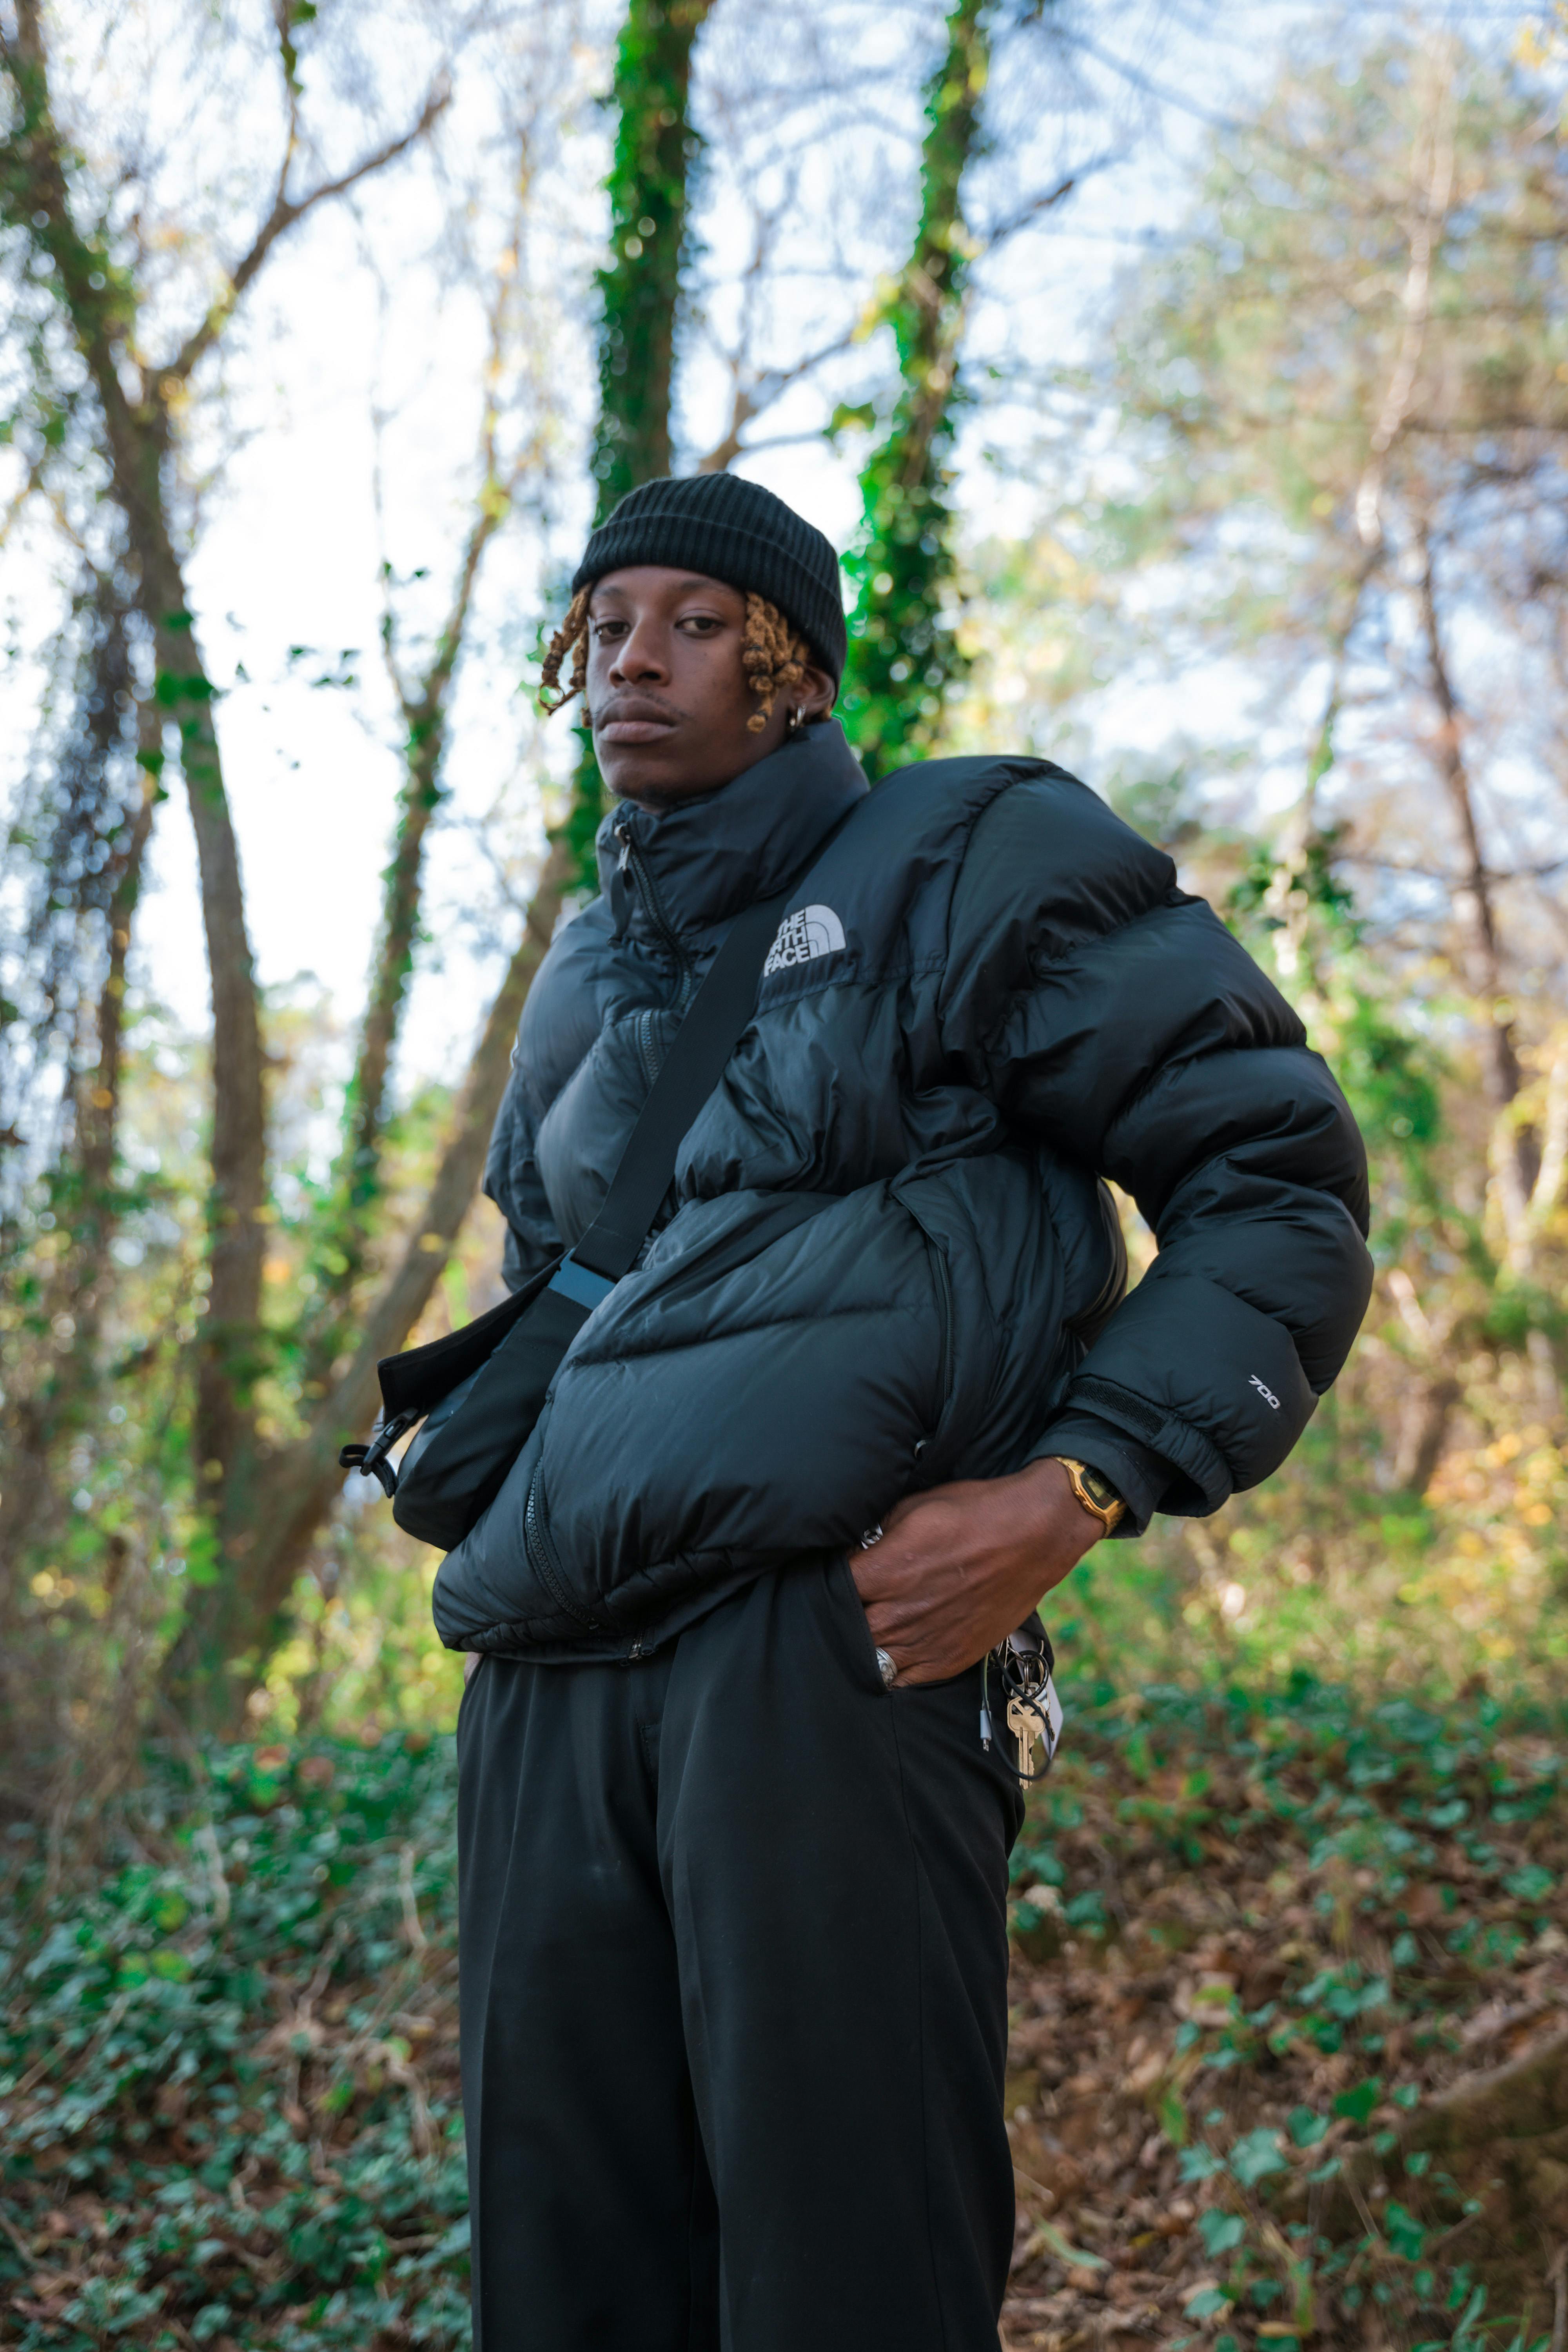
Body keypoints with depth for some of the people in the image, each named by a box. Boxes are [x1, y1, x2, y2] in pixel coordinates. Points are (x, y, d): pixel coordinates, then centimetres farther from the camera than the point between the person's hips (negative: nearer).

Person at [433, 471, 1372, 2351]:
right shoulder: (589, 980, 25)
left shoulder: (971, 861, 5)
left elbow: (1281, 1184, -1)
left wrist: (1070, 1495, -12)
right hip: (548, 1681, 7)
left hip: (821, 1633, -6)